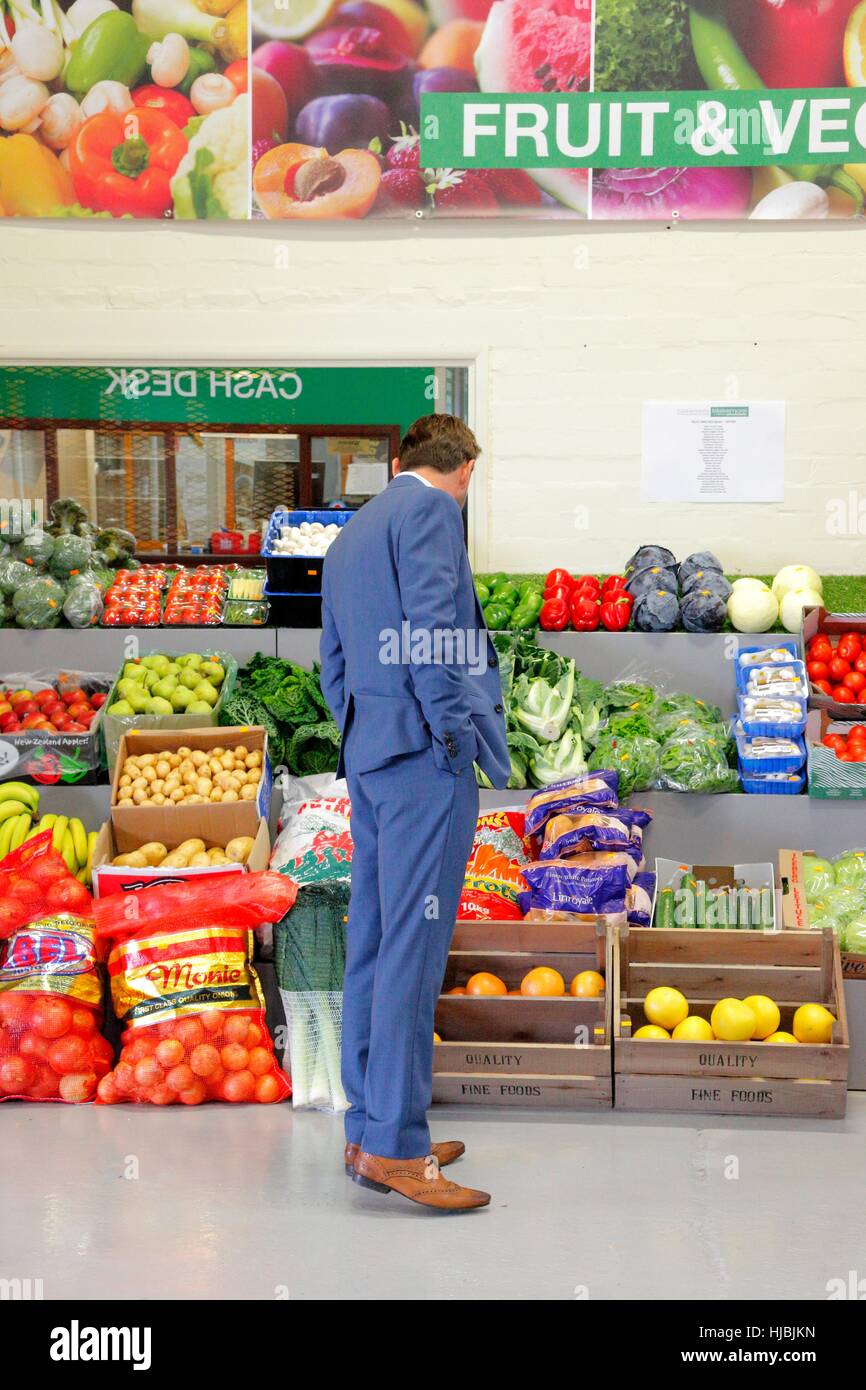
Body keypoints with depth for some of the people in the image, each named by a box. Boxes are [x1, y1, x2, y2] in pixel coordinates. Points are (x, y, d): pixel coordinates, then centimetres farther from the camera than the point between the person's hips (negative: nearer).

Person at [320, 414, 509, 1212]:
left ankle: (369, 1130, 17)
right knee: (414, 948, -8)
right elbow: (430, 628, -17)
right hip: (423, 754, -9)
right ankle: (393, 1147, -6)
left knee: (374, 945, 10)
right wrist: (458, 735, -13)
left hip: (368, 757, 9)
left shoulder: (349, 535, 23)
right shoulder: (432, 509, -5)